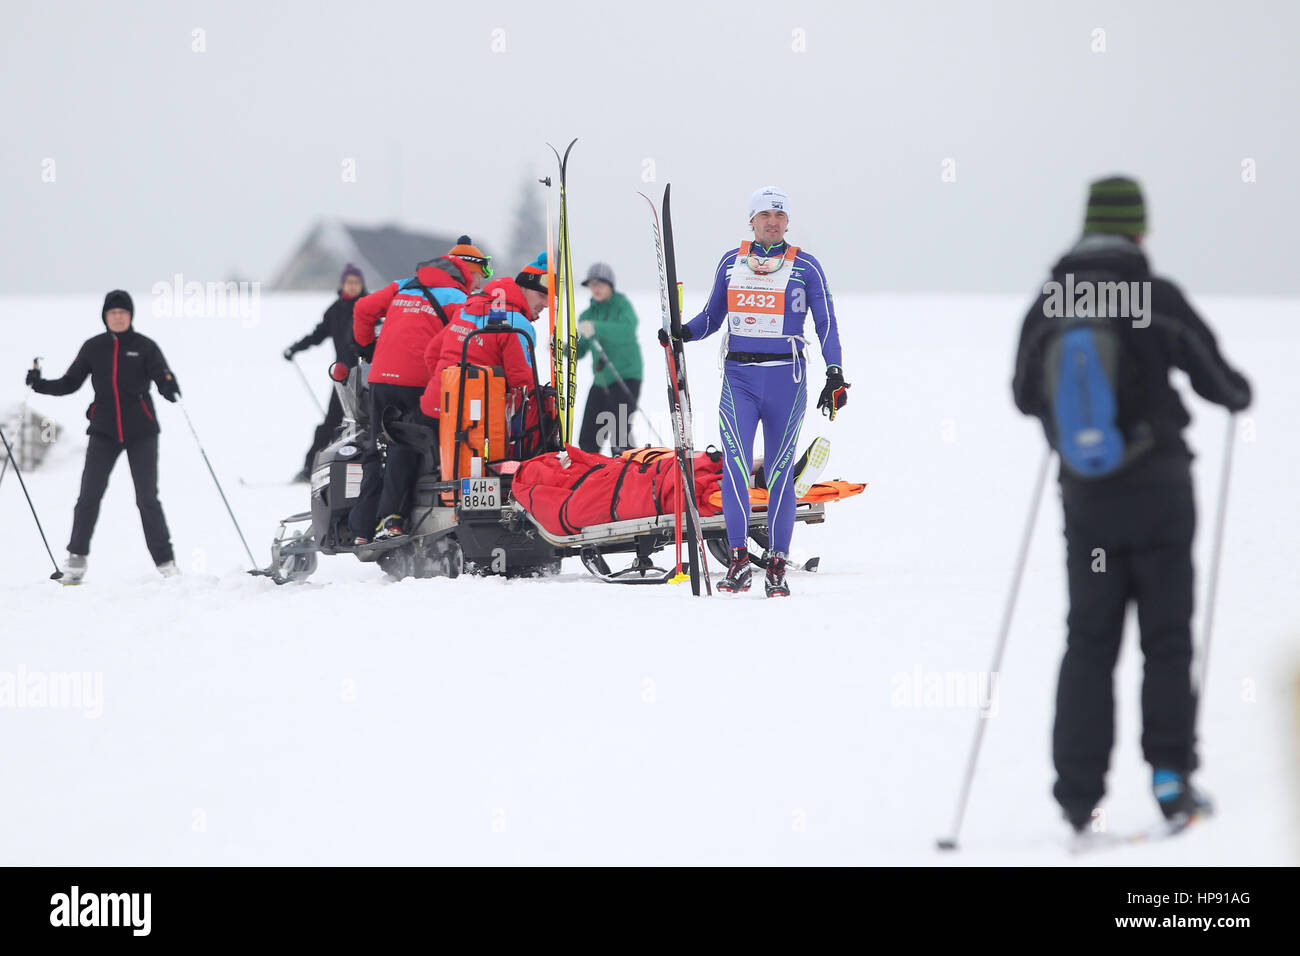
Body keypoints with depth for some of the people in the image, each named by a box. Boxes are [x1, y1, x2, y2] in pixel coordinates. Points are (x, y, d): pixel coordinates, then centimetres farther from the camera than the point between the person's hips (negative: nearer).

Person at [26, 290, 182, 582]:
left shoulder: (145, 347, 0)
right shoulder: (93, 348, 6)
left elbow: (163, 378, -9)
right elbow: (70, 383, 8)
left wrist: (170, 389, -32)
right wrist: (41, 385, -8)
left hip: (141, 432, -2)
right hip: (104, 431, 2)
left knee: (147, 498, -2)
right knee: (89, 495, -6)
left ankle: (165, 562, 6)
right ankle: (76, 558, 4)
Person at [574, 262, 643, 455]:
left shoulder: (623, 306, -5)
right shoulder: (587, 315, 12)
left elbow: (628, 330, -27)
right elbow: (579, 352, 11)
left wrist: (596, 328, -40)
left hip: (626, 378, -6)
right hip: (601, 381, 6)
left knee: (620, 435, -18)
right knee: (587, 440, 6)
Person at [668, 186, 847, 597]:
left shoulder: (805, 267, 3)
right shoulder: (730, 262, 10)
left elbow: (826, 324, 3)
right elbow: (712, 317, 19)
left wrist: (835, 374, -7)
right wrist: (682, 332, -1)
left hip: (786, 376, -1)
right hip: (739, 377, 1)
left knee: (779, 471, 2)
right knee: (735, 464, -15)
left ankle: (777, 566, 8)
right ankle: (738, 559, -15)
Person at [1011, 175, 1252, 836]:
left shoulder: (1046, 310, -2)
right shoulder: (1157, 300, -11)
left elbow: (1024, 397, 13)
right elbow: (1216, 380, -3)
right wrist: (1238, 394, 21)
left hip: (1085, 498, 3)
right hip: (1158, 491, -3)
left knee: (1089, 639, 9)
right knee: (1166, 635, 8)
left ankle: (1078, 793, 2)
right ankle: (1170, 774, 2)